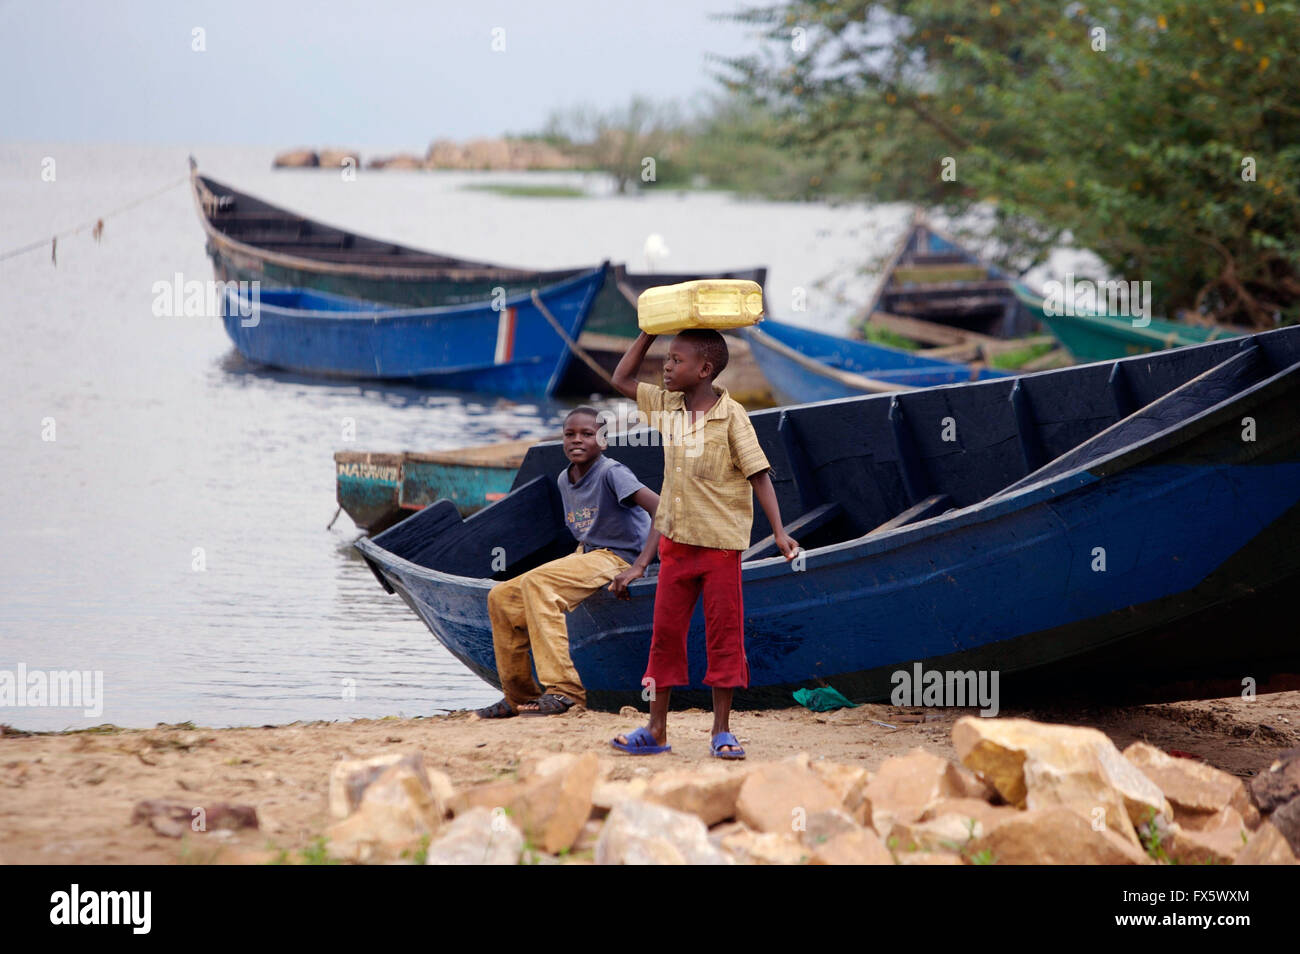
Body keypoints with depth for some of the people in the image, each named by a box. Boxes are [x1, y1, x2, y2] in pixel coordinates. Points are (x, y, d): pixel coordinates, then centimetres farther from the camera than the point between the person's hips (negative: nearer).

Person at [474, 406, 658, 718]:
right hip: (586, 557, 9)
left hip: (616, 558, -9)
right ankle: (519, 696, 12)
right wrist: (573, 564, 10)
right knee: (501, 598, 3)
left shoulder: (610, 472, -15)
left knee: (537, 583, -31)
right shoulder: (565, 480, 10)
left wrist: (641, 563, -32)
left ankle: (564, 689, -36)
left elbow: (659, 507, -27)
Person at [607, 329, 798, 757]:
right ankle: (656, 729, 13)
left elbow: (758, 474, -13)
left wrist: (779, 531, -21)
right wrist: (650, 332, 5)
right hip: (677, 540, 5)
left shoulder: (731, 416, -13)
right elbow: (621, 379, 14)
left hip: (721, 541, -5)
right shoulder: (667, 406, 4)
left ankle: (722, 731, 8)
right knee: (665, 630, 7)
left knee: (724, 633, 2)